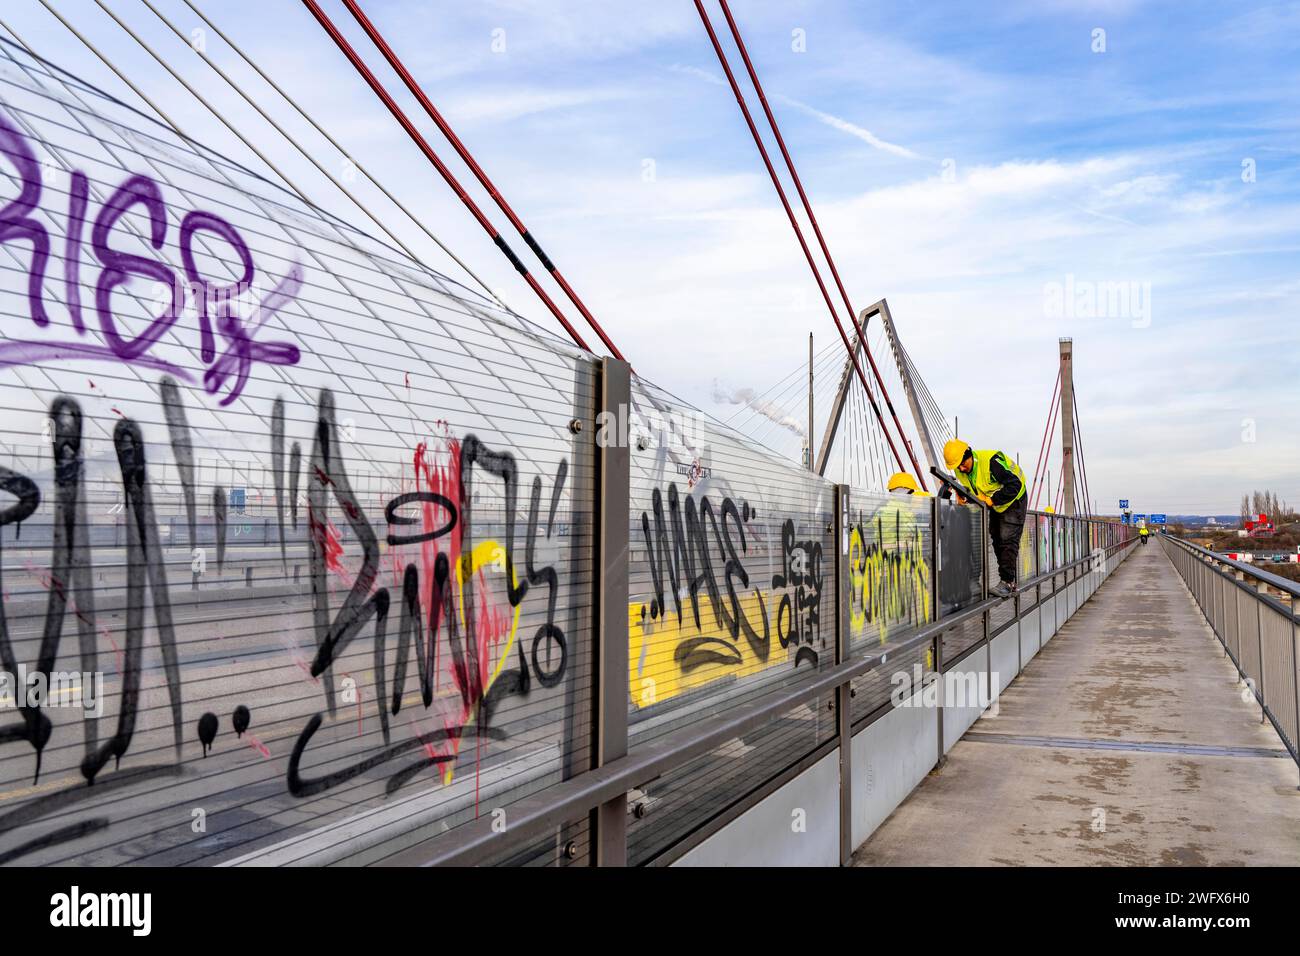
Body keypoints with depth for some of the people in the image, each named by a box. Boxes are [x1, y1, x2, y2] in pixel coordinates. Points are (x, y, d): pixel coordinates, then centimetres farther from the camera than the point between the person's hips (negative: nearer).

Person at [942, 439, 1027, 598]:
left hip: (1014, 500, -8)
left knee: (1008, 540, -14)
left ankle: (1007, 582, -13)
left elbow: (1015, 485, -36)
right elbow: (966, 488, 7)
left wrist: (992, 500, -33)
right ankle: (1010, 582, 14)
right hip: (994, 505, 8)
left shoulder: (991, 461, -36)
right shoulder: (960, 471, -13)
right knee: (997, 540, 7)